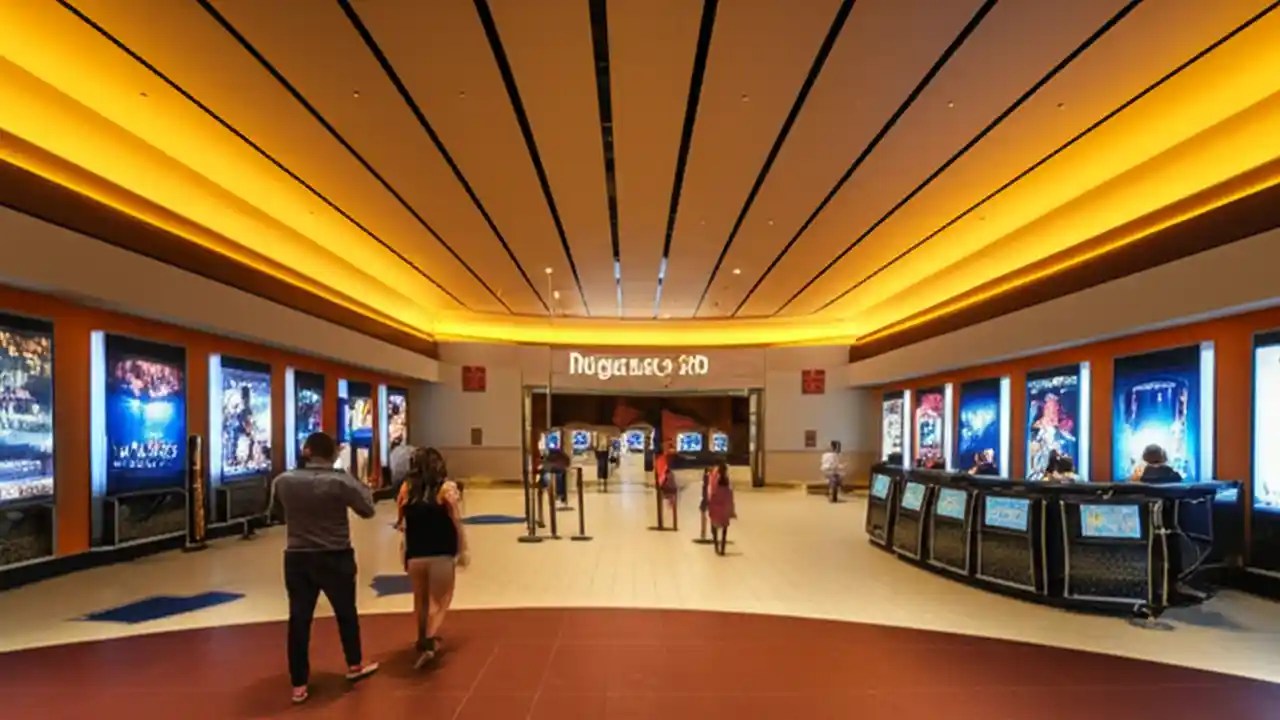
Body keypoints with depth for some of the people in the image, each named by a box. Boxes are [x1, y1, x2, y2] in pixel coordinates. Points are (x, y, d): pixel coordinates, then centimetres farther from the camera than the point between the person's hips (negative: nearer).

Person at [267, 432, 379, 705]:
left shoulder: (283, 481, -7)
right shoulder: (341, 481, -17)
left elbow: (271, 510, 13)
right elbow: (368, 510, -7)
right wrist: (362, 486, 8)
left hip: (297, 558, 2)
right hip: (335, 558, -2)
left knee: (299, 619, 10)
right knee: (346, 612, 17)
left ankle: (299, 685, 17)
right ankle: (355, 665, 34)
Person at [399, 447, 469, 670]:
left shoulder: (407, 488, 2)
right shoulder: (446, 487, -6)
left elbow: (402, 522, 8)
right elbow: (456, 521, -7)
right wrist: (462, 550, 1)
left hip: (415, 555, 4)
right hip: (441, 554, -4)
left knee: (421, 600, 21)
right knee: (439, 601, 5)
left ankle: (424, 640, 36)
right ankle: (429, 643, -11)